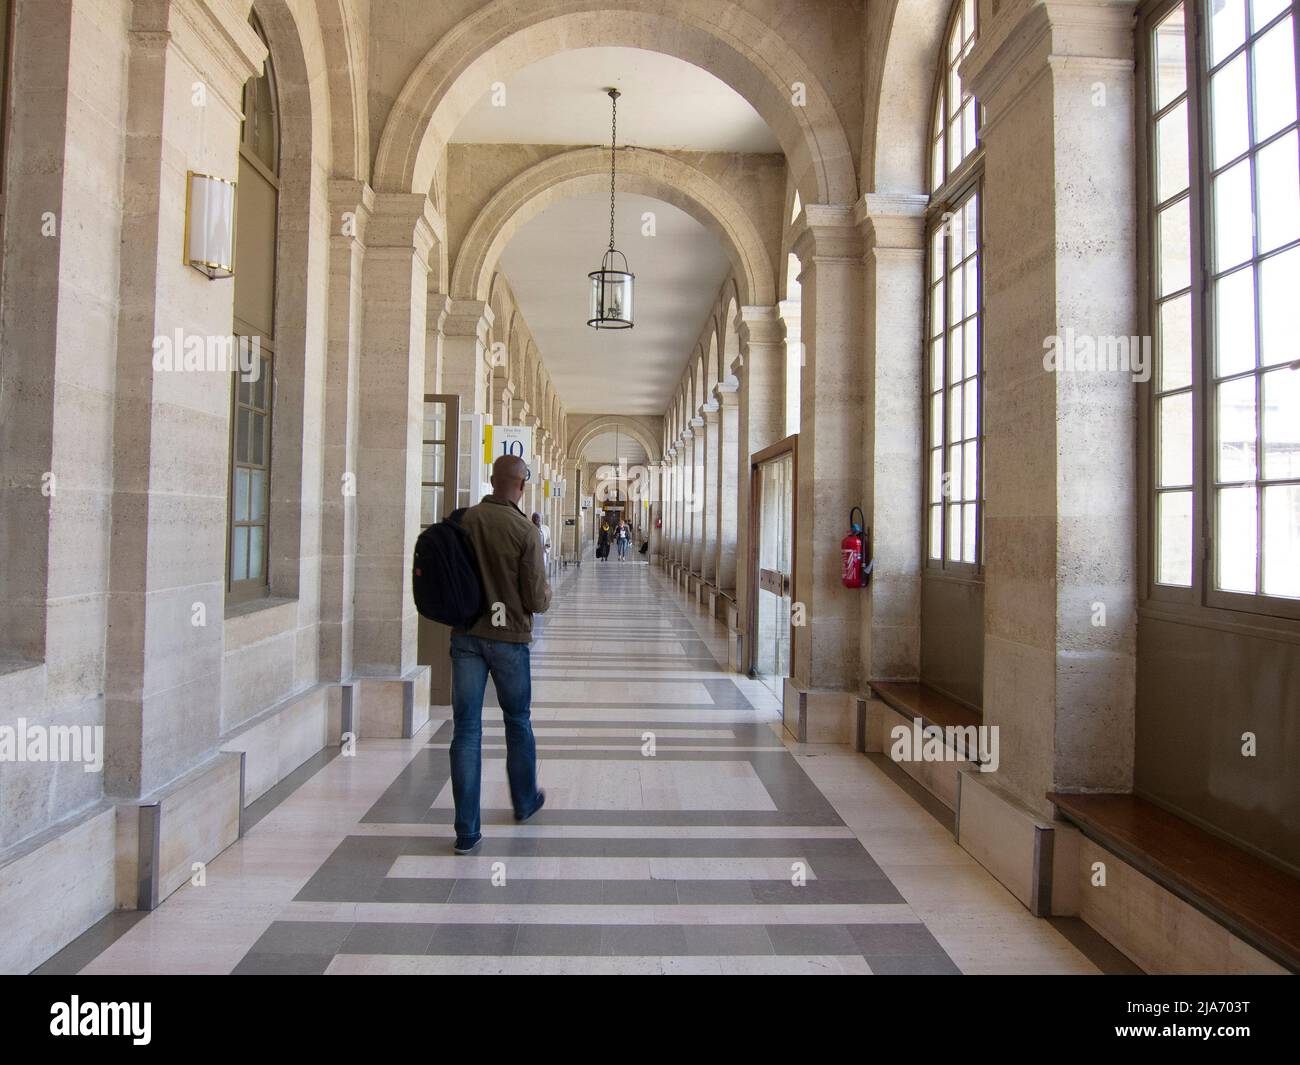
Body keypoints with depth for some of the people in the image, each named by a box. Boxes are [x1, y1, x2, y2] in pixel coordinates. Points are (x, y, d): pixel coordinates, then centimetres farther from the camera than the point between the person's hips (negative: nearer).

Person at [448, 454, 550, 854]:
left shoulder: (465, 520, -4)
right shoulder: (526, 532, -14)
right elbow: (536, 600, -13)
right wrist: (546, 593, 9)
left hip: (466, 634, 3)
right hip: (508, 637, -2)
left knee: (466, 728, 5)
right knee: (517, 720, 18)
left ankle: (467, 830, 7)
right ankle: (525, 800, 38)